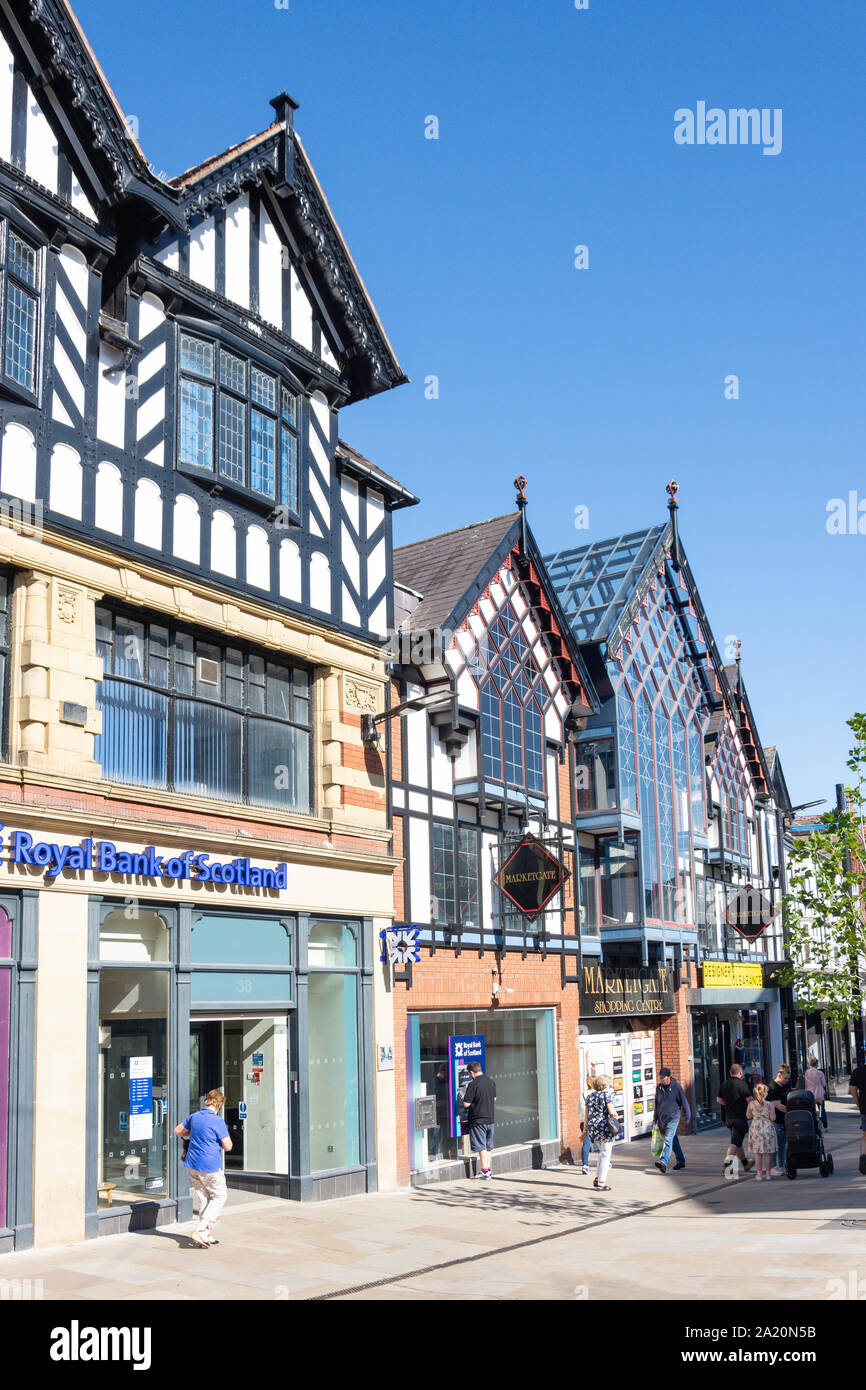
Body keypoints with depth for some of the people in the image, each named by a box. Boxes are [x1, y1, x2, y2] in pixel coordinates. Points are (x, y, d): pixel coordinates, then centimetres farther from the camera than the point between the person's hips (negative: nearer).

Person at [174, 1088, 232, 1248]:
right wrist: (225, 1138, 8)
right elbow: (228, 1146, -12)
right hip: (210, 1166, -7)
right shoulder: (217, 1121, -15)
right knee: (219, 1197, 7)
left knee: (203, 1198, 15)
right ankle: (199, 1231, -6)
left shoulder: (194, 1117, 6)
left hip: (192, 1165, 7)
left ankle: (207, 1236, 16)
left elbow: (177, 1131, 22)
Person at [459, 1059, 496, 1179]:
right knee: (489, 1146, 15)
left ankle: (485, 1171, 1)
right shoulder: (491, 1081, 4)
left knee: (481, 1147, 0)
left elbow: (466, 1104, -18)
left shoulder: (473, 1084, -18)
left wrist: (462, 1099, 2)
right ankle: (488, 1169, 21)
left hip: (478, 1120, -7)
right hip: (490, 1118, 7)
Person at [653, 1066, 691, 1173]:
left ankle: (663, 1162, -27)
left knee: (668, 1140, -16)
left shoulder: (676, 1087, -10)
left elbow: (684, 1102, -3)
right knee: (673, 1140, 15)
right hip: (662, 1118, 6)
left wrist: (687, 1117, 1)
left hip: (673, 1118, -6)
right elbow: (657, 1103, 15)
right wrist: (655, 1118, 18)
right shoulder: (659, 1087, 5)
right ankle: (680, 1161, 27)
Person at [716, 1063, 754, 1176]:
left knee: (737, 1141, 19)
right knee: (735, 1142, -8)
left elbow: (719, 1100, 14)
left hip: (729, 1117, 7)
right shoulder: (741, 1084, -14)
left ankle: (745, 1164, 32)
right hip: (740, 1118, -7)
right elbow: (750, 1100, -16)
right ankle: (727, 1163, -21)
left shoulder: (724, 1085, 7)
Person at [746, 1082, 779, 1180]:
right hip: (768, 1128, -1)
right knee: (768, 1152, 9)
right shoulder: (769, 1105, -9)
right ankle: (768, 1173, 13)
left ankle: (759, 1173, 7)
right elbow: (773, 1118, -8)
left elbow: (748, 1116, 5)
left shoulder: (751, 1104, -5)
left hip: (756, 1128, 1)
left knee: (758, 1152, 7)